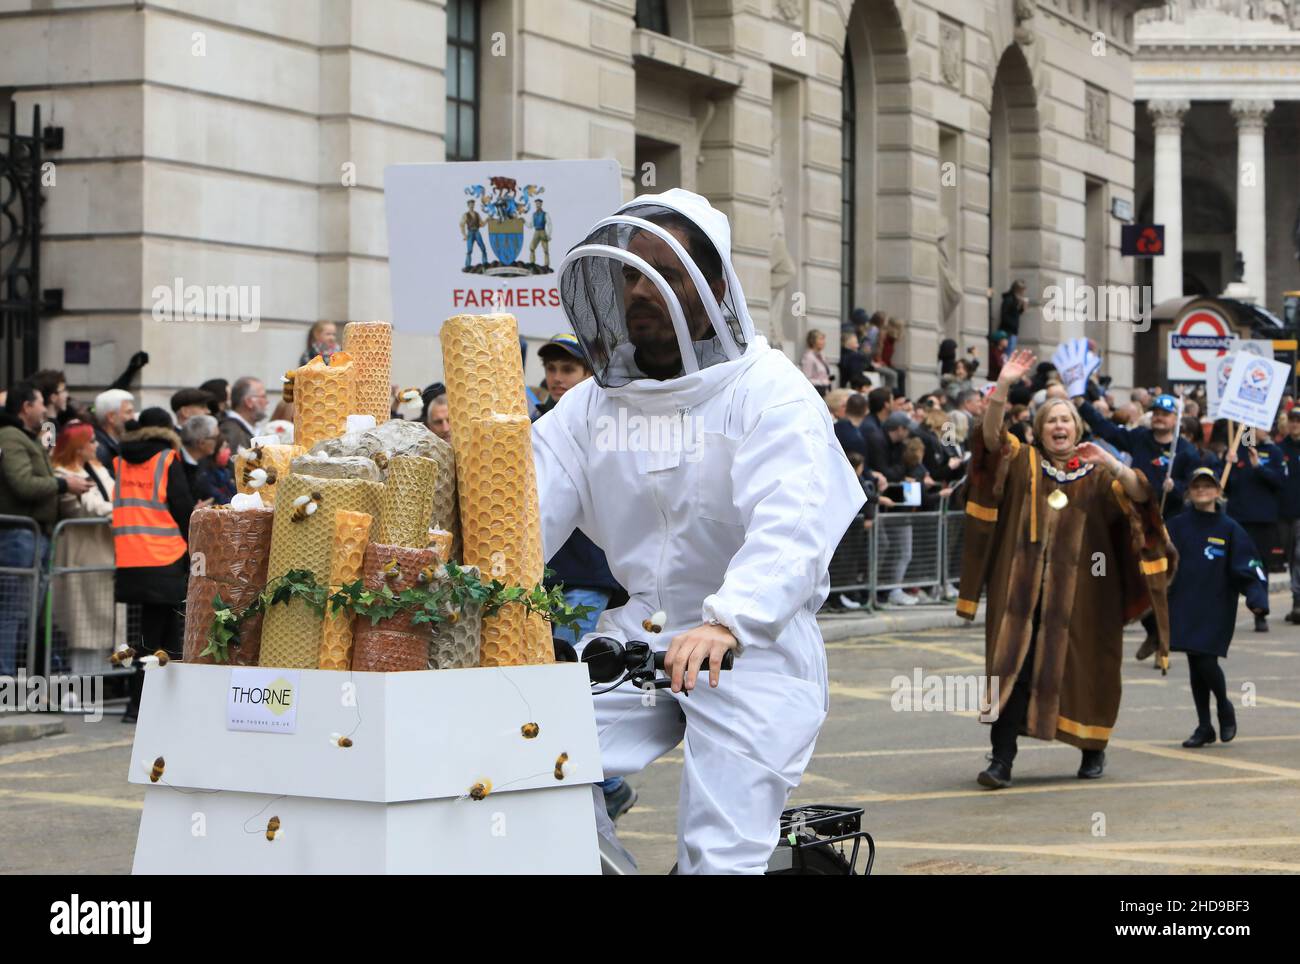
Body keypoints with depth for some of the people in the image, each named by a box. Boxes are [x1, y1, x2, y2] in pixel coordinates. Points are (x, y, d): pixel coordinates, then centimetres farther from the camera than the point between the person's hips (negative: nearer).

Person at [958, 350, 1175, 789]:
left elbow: (1140, 495, -8)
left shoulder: (1097, 474, 7)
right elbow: (992, 436, -9)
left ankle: (1093, 751, 28)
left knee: (1081, 670, 8)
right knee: (1013, 668, -9)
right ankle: (1002, 758, -11)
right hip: (1023, 588, 0)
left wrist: (1110, 464, -25)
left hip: (1080, 592, 0)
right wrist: (1003, 387, -23)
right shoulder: (1023, 463, 8)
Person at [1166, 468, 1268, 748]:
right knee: (1195, 667, 6)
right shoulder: (1177, 525, 4)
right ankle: (1204, 727, 19)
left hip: (1216, 610, -2)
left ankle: (1225, 708, 19)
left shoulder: (1229, 529, -1)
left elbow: (1249, 569, -4)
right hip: (1185, 607, 2)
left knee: (1207, 664, -11)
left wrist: (1257, 599, -17)